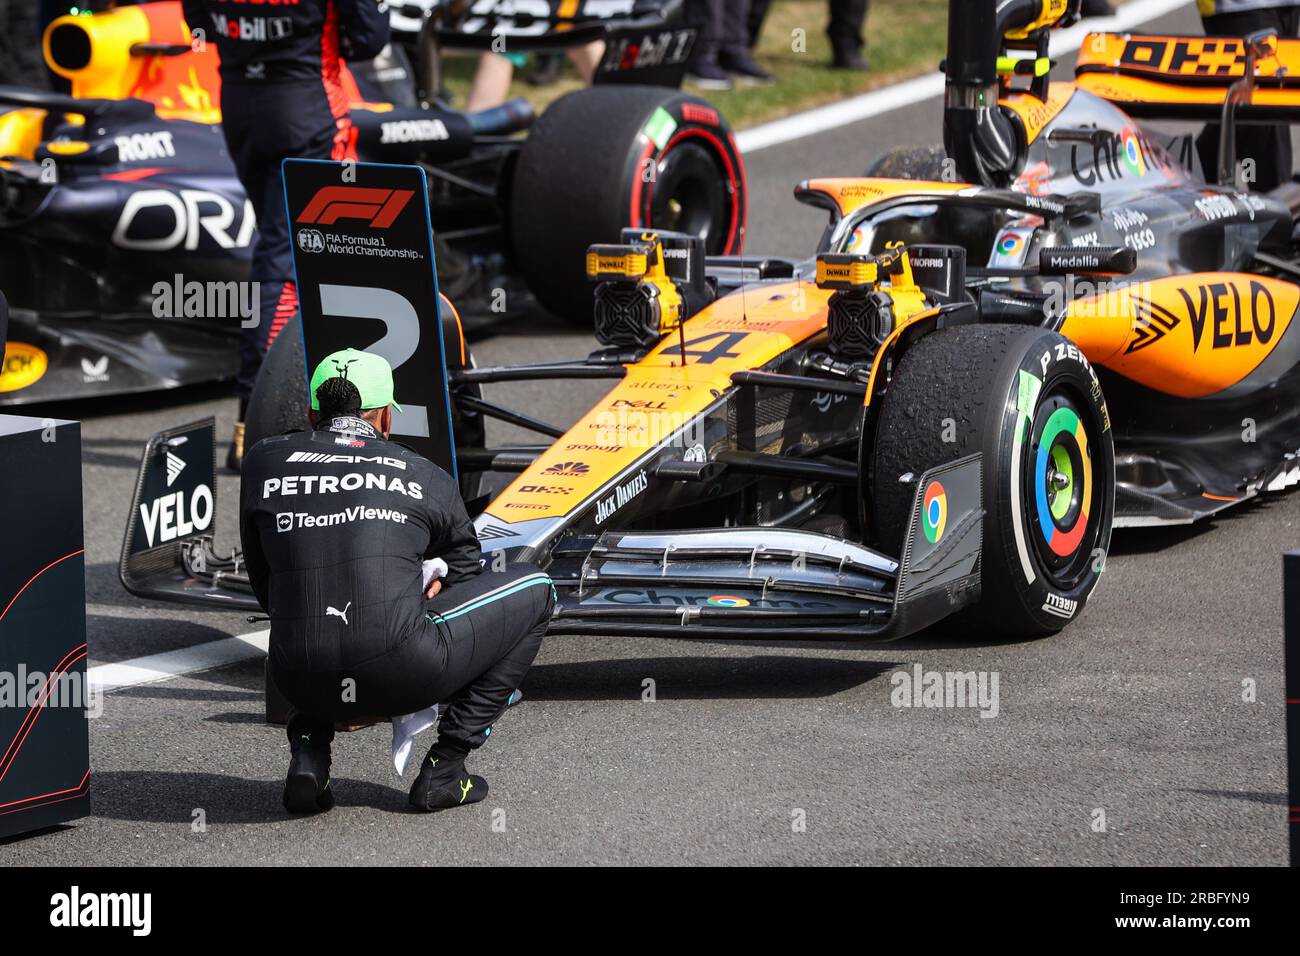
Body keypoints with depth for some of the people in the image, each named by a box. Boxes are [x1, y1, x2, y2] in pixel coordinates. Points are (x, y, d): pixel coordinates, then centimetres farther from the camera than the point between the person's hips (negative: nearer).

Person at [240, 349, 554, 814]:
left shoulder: (264, 460, 16)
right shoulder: (428, 478, 14)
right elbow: (464, 566, 30)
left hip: (303, 685, 4)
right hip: (403, 675, -4)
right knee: (534, 590, 21)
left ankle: (307, 753, 12)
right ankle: (444, 766, 13)